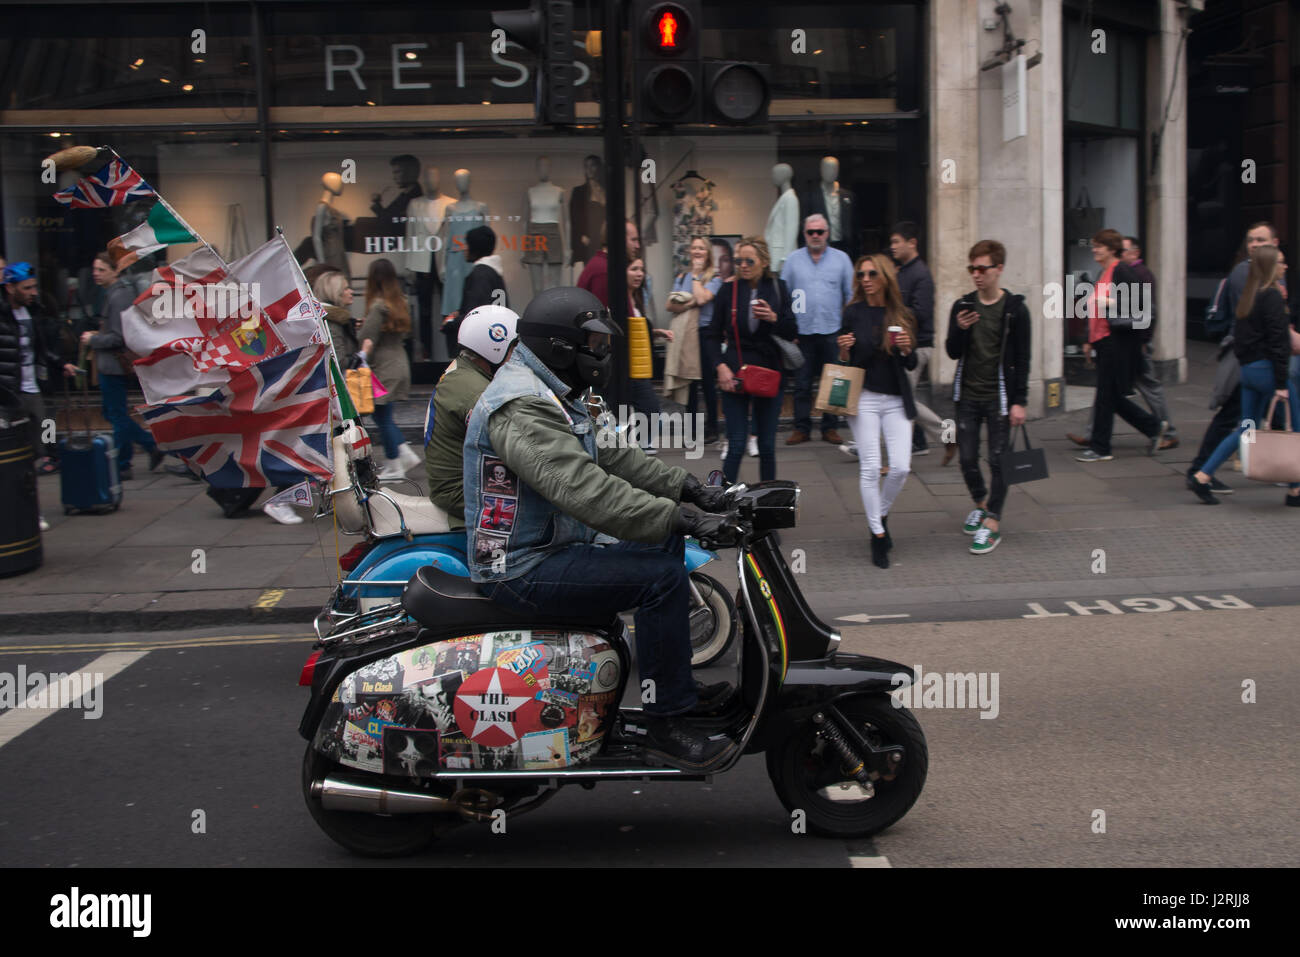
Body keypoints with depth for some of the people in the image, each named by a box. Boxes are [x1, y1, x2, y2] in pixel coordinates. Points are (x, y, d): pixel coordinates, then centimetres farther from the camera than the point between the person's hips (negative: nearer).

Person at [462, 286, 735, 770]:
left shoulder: (550, 396, 15)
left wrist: (687, 486, 5)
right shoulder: (521, 406, -21)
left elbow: (609, 456, 15)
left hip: (546, 548, 11)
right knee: (663, 578, -20)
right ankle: (667, 724, -13)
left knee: (663, 545, 15)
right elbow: (582, 488, -32)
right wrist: (676, 518, -33)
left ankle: (678, 684, 20)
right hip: (522, 570, -11)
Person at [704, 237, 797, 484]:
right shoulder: (729, 291, 0)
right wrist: (720, 366, -10)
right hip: (735, 376, -1)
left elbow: (792, 332, 3)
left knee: (767, 445, 7)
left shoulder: (777, 289, 3)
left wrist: (774, 318, -16)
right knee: (736, 445, -6)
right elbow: (713, 336, 4)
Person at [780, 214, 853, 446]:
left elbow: (851, 295, 8)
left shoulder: (841, 259, 7)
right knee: (802, 383, 1)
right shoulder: (793, 260, 7)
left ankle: (830, 427, 11)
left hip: (832, 331, 0)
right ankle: (801, 427, 9)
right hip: (802, 331, 0)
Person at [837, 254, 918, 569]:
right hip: (865, 397, -2)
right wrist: (844, 351, -16)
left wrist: (907, 349, -11)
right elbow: (846, 360, 5)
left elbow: (912, 365, 9)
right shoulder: (854, 312, 0)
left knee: (900, 468, -5)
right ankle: (878, 535, 7)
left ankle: (881, 514, 23)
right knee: (870, 468, -5)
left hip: (896, 400, 2)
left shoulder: (902, 316, 6)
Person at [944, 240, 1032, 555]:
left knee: (998, 459, -2)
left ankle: (992, 522, 7)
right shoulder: (962, 306, 4)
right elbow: (953, 353, 3)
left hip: (998, 397, -3)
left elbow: (1022, 359, -4)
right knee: (967, 458, 8)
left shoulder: (1015, 308, -6)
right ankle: (981, 503, 34)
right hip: (968, 396, 4)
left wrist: (1019, 401, -8)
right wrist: (960, 330, -18)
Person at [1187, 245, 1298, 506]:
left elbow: (1239, 336, 17)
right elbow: (1277, 341, -16)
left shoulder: (1248, 296, 12)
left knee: (1247, 428, 12)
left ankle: (1201, 476, 5)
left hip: (1248, 368, 8)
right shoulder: (1272, 296, -13)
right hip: (1267, 368, -8)